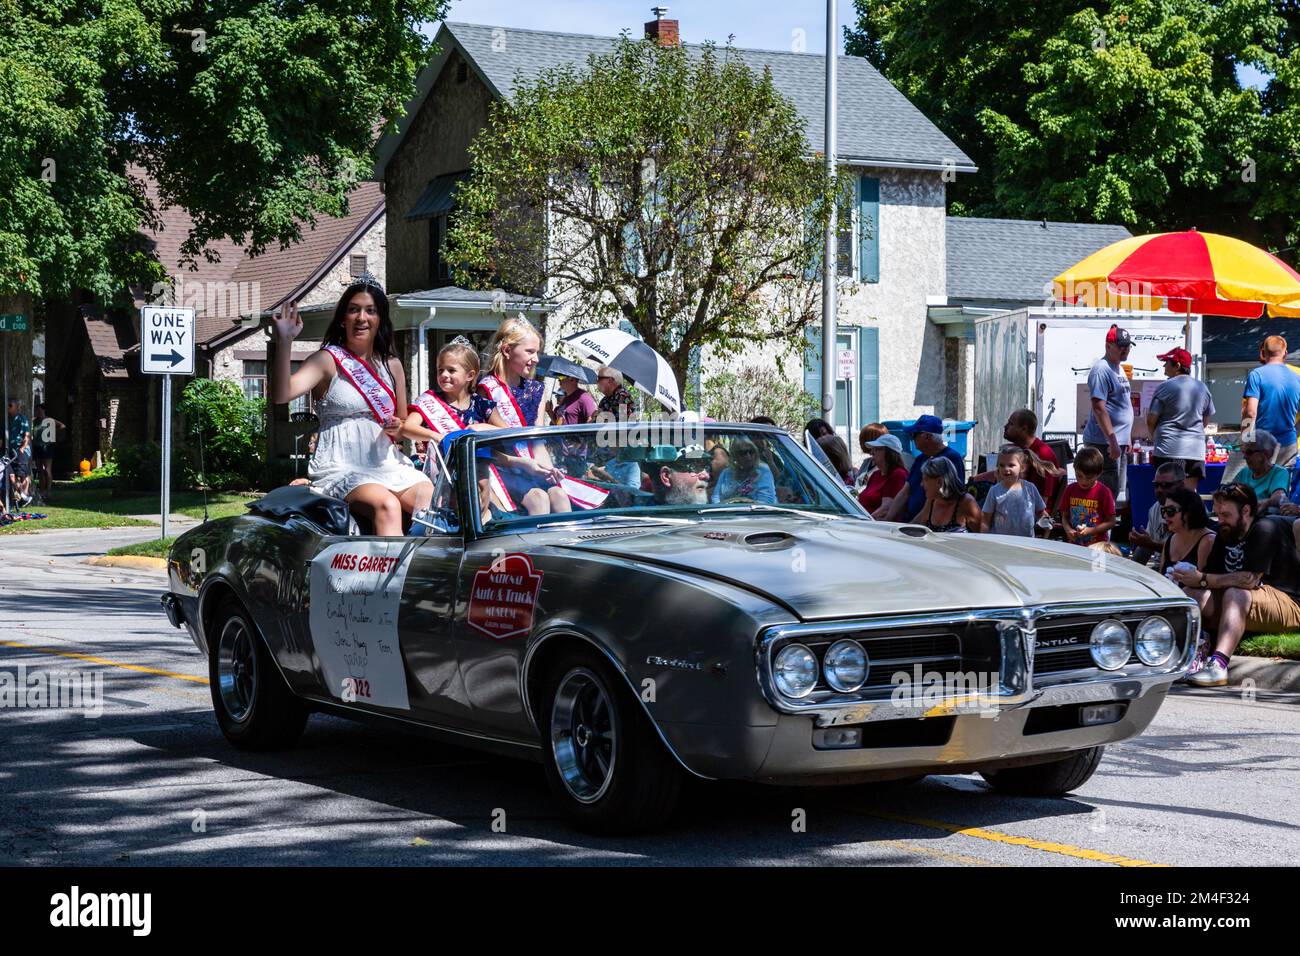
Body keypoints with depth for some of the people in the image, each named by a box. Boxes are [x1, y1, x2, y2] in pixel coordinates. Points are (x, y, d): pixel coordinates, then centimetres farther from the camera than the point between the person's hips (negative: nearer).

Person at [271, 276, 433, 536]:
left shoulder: (391, 366, 17)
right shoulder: (328, 360, 1)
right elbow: (281, 395, -16)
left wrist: (398, 429, 0)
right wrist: (284, 342, -26)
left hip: (387, 464, 5)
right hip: (340, 468, -5)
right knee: (387, 505, -35)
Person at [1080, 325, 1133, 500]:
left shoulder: (1119, 369, 18)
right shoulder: (1102, 369, -13)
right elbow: (1099, 407, -21)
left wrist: (1126, 438, 22)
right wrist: (1112, 441, -24)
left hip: (1118, 441, 10)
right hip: (1104, 442, -10)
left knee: (1117, 491, 13)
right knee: (1109, 491, -12)